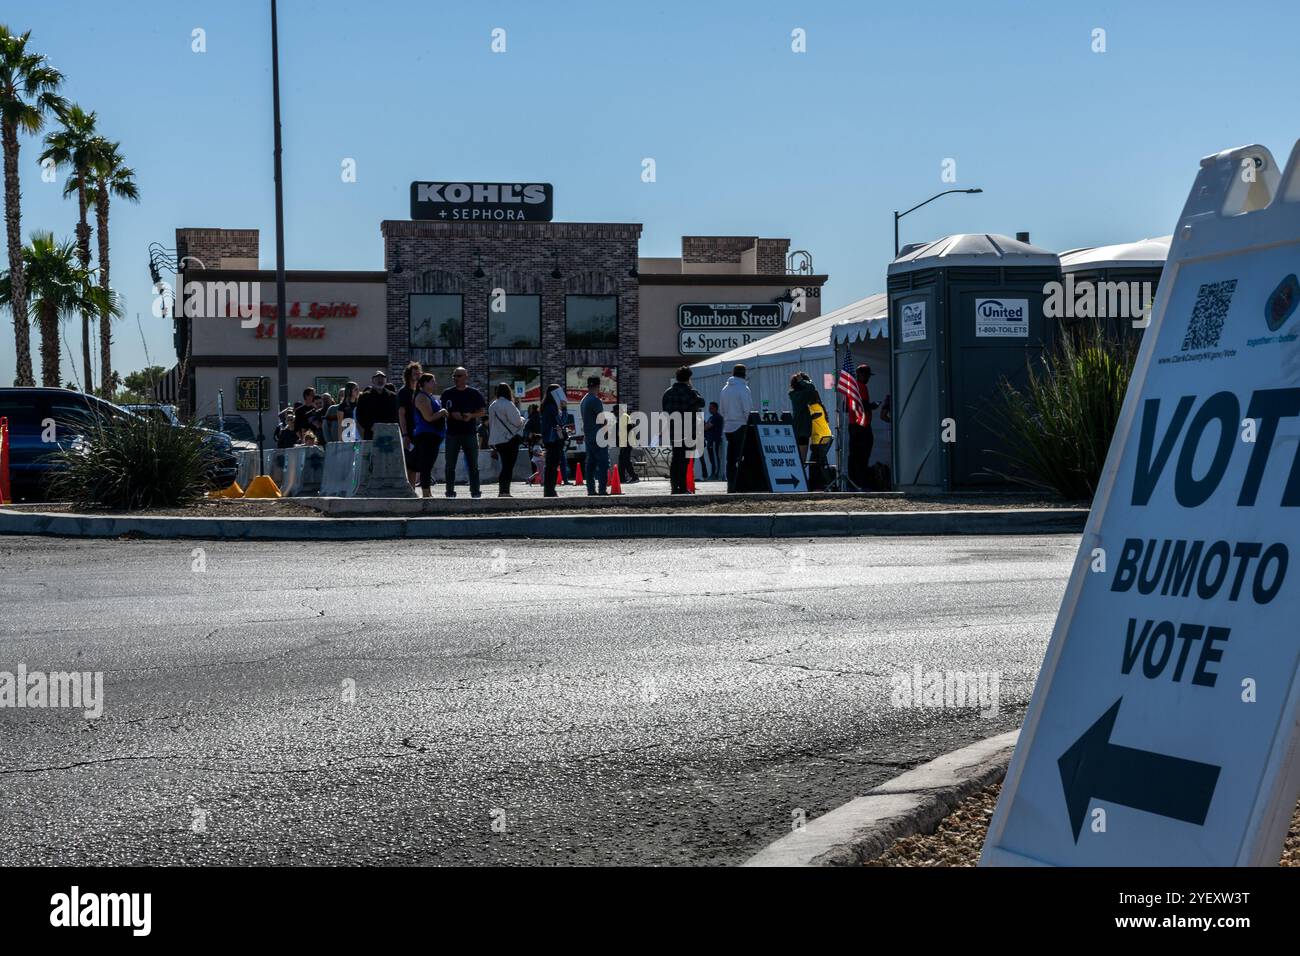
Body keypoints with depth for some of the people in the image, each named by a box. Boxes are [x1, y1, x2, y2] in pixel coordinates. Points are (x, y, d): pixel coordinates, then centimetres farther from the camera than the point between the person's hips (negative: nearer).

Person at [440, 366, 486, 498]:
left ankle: (475, 491, 6)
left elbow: (482, 412, 5)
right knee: (450, 465, 3)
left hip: (470, 432, -1)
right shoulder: (447, 394, 8)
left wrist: (471, 416, -13)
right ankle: (450, 491, 9)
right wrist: (452, 415, -10)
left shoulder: (474, 393, 4)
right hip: (452, 433, 1)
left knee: (473, 465, 1)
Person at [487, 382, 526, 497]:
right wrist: (522, 420, 6)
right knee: (509, 466, -3)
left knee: (505, 465, 12)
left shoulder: (492, 406, 10)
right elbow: (517, 421, -15)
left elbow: (490, 423, 16)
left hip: (496, 440, 7)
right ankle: (504, 490, -8)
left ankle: (502, 490, 9)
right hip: (510, 439, -7)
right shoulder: (508, 405, -13)